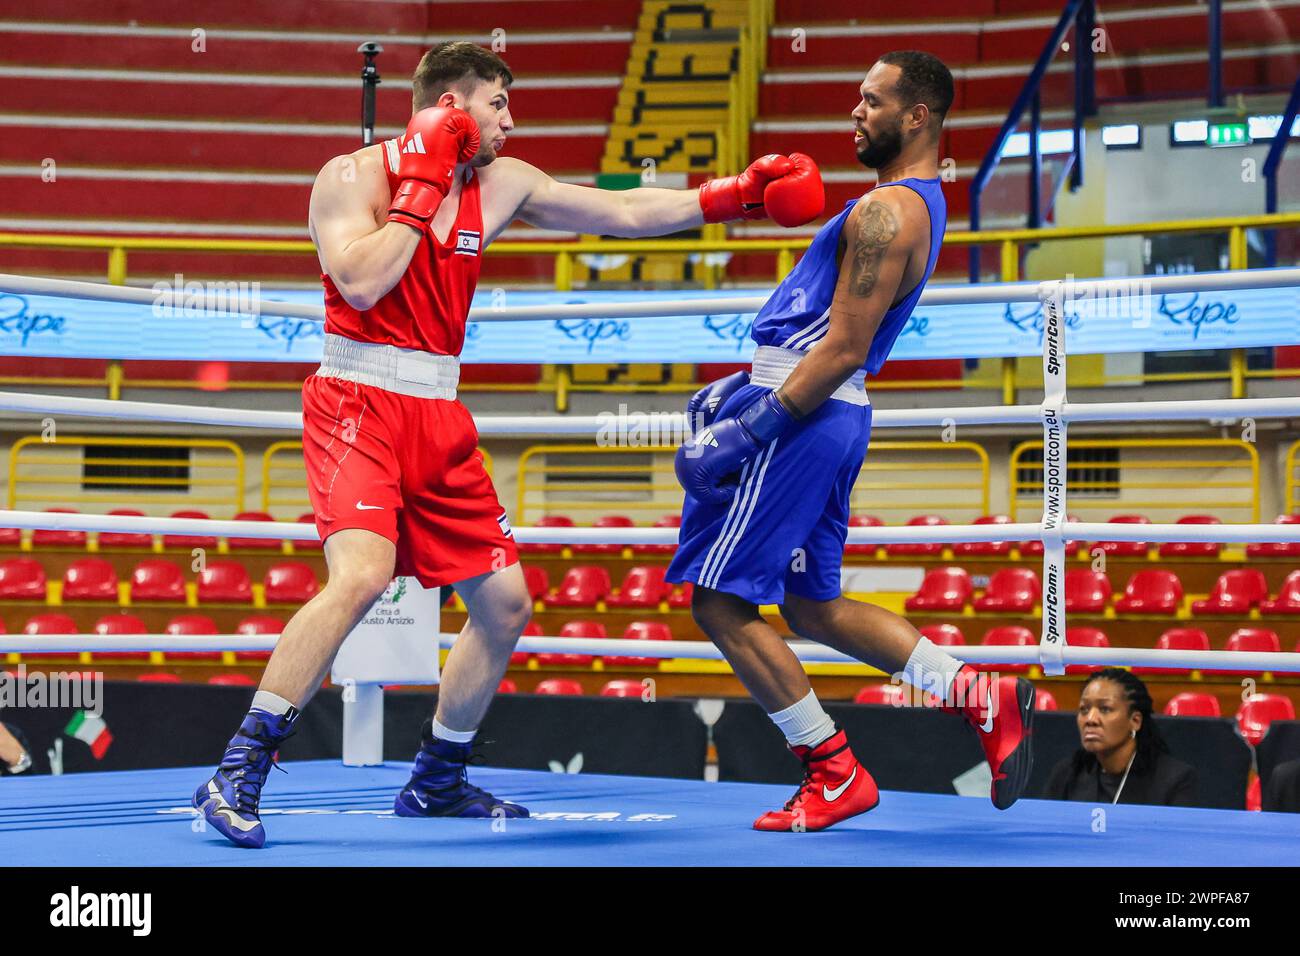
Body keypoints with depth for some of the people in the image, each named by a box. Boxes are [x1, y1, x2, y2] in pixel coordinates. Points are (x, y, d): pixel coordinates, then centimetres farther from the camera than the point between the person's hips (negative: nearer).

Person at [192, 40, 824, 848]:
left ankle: (437, 781, 24)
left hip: (439, 418, 7)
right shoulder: (353, 175, -7)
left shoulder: (500, 184, 9)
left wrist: (733, 197, 9)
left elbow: (624, 212, 14)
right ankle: (238, 774, -23)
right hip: (359, 404, -7)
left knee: (505, 603, 7)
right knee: (362, 575, -29)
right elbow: (360, 283, -22)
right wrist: (420, 190, -15)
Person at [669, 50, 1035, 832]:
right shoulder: (919, 203, 17)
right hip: (832, 417, 10)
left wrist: (747, 431, -20)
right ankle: (984, 699, 12)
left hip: (801, 417, -10)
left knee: (723, 602, -3)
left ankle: (836, 774, 2)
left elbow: (843, 351, -21)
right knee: (813, 606, 17)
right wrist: (751, 383, 24)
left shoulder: (886, 212, -16)